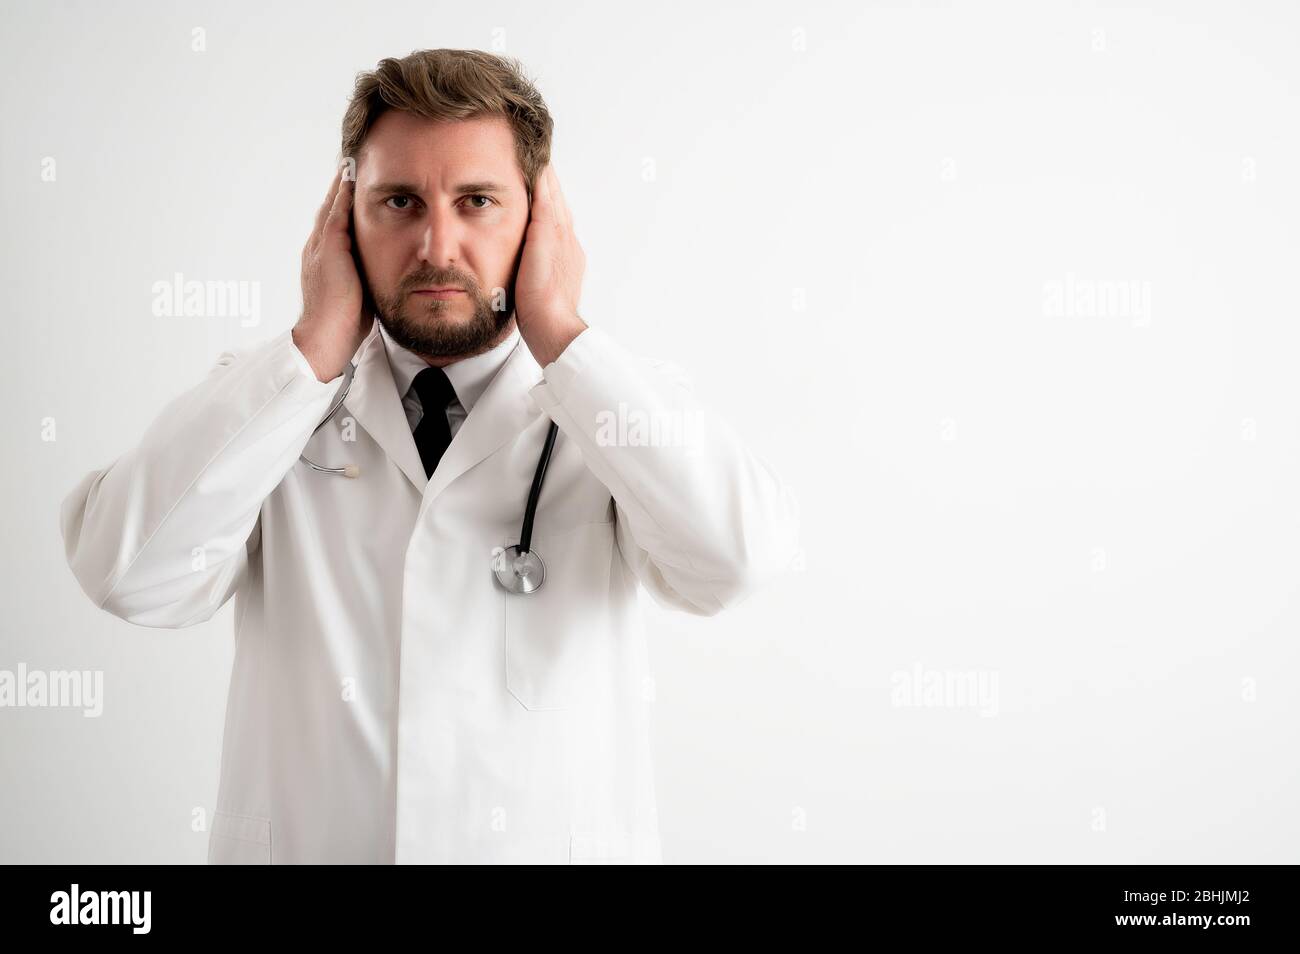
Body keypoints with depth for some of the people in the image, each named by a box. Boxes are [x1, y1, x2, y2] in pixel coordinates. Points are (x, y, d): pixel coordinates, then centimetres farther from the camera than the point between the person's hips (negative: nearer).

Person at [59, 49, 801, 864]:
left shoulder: (617, 402, -6)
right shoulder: (266, 399, -2)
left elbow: (740, 559, -24)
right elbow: (128, 574, -18)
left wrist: (559, 336, -18)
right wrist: (319, 344, -15)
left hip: (562, 841, 0)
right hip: (302, 841, 1)